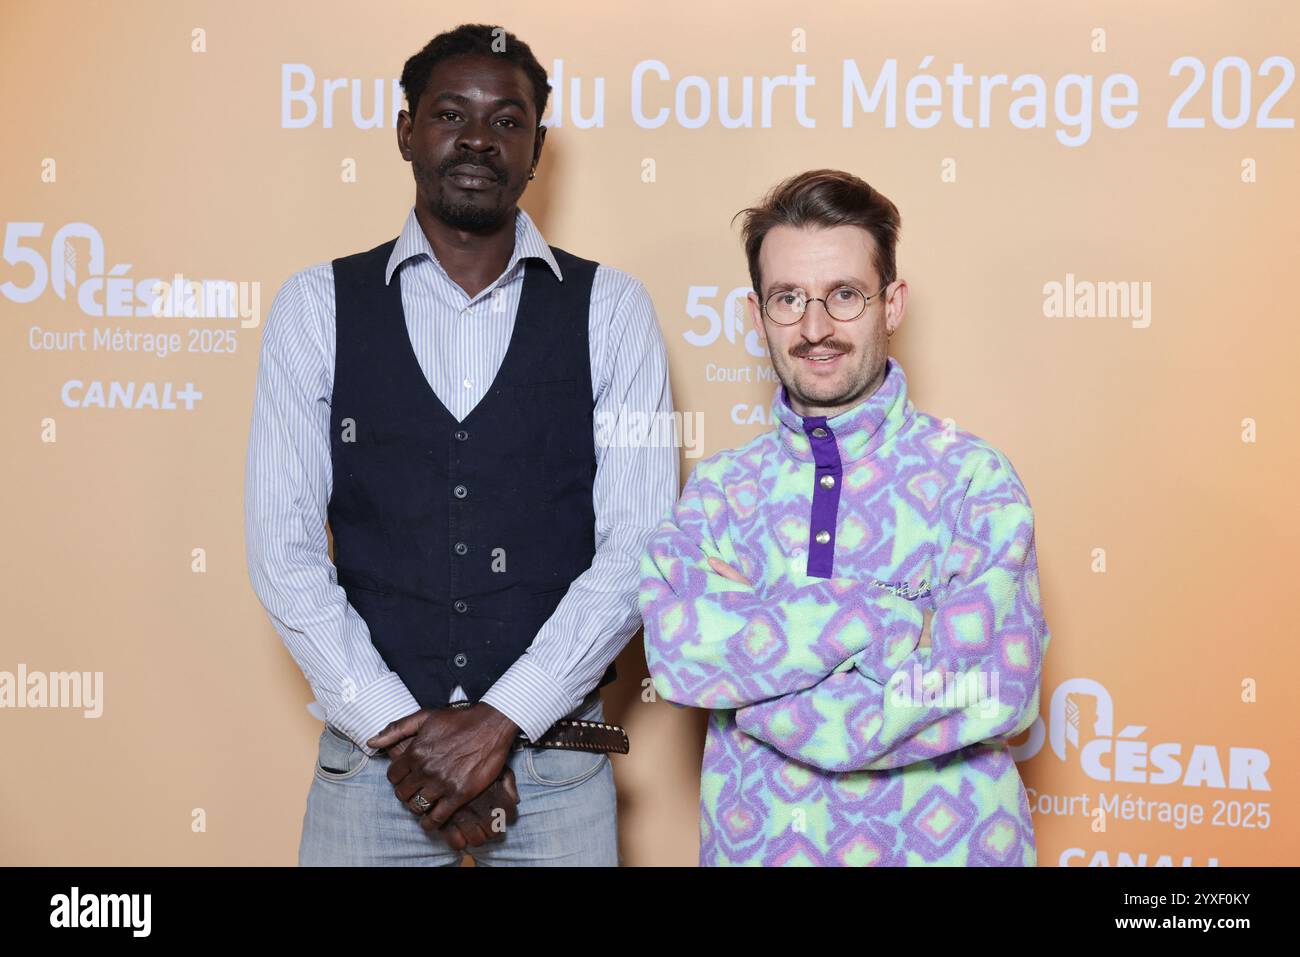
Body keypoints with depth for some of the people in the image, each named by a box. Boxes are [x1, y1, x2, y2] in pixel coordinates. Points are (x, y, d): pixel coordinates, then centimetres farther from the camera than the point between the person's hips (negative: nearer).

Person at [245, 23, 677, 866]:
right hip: (370, 754, 1)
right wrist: (398, 730, -10)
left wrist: (500, 721, -12)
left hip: (555, 756, 0)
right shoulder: (317, 307, 1)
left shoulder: (610, 309, -1)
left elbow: (638, 545, -6)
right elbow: (283, 546, -3)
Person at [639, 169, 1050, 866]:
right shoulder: (718, 488, 0)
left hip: (938, 840, -2)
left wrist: (749, 687, -15)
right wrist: (889, 618, -20)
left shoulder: (971, 477, -9)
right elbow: (676, 652, -16)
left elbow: (995, 691, -19)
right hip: (752, 839, 2)